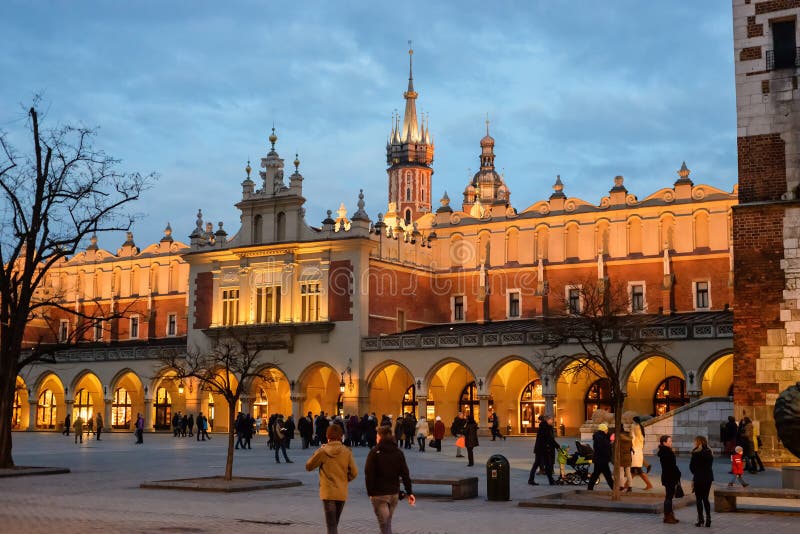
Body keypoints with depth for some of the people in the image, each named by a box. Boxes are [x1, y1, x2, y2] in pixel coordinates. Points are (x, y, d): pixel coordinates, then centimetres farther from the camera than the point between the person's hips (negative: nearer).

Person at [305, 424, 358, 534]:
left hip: (328, 492, -3)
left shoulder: (322, 451, -10)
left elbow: (308, 466, 1)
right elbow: (354, 472, -3)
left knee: (331, 525, -4)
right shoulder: (346, 452, -4)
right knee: (334, 523, 21)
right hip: (342, 493, 3)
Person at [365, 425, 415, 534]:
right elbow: (405, 474, 0)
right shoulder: (398, 453, 3)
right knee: (387, 522, 21)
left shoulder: (374, 452, -9)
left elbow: (369, 475, -12)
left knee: (384, 524, -3)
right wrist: (409, 492, 2)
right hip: (394, 493, 5)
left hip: (378, 494, -5)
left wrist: (370, 492, -4)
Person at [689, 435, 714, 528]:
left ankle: (701, 520, 2)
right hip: (709, 478, 6)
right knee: (705, 498, 14)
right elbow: (710, 465, 7)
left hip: (699, 478, -6)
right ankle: (708, 519, 10)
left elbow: (691, 466, -8)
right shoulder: (709, 453, 5)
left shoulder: (696, 453, -13)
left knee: (699, 499, 3)